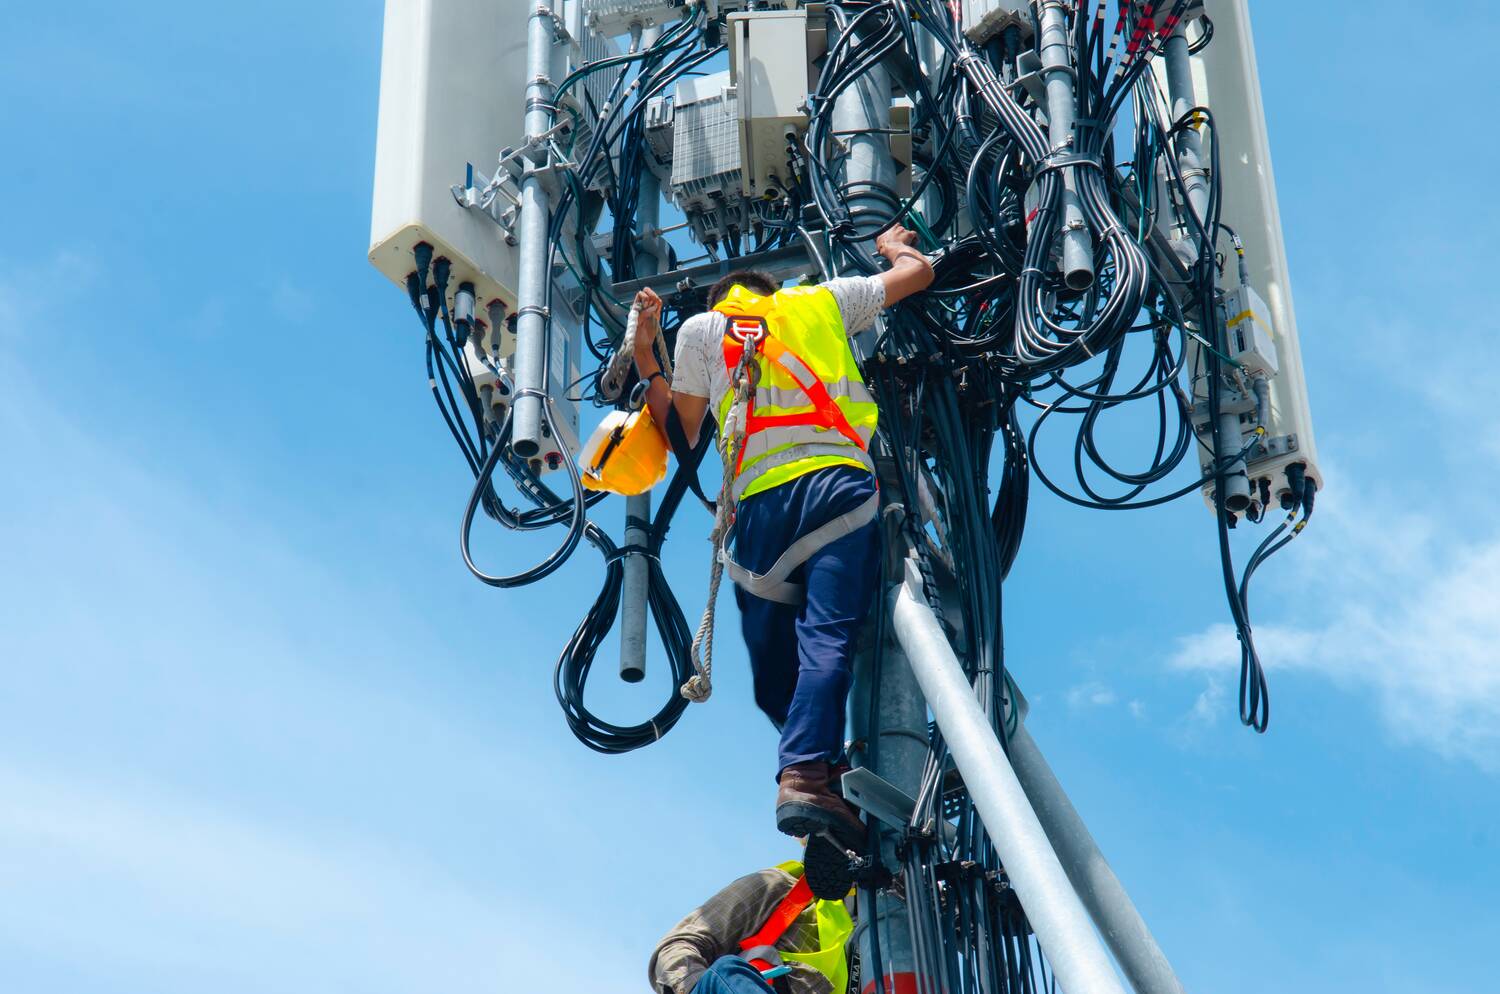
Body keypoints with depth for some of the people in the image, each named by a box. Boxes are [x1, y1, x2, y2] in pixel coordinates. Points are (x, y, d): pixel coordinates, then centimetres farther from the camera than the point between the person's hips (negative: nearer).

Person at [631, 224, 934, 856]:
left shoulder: (698, 329, 24)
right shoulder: (821, 301, 26)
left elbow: (682, 434, 28)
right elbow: (918, 273, 34)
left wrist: (644, 358, 39)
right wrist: (895, 244, 57)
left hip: (758, 502, 1)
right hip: (838, 483, -1)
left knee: (774, 673, 10)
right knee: (826, 639, -17)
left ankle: (826, 768, -3)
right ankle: (804, 776, -34)